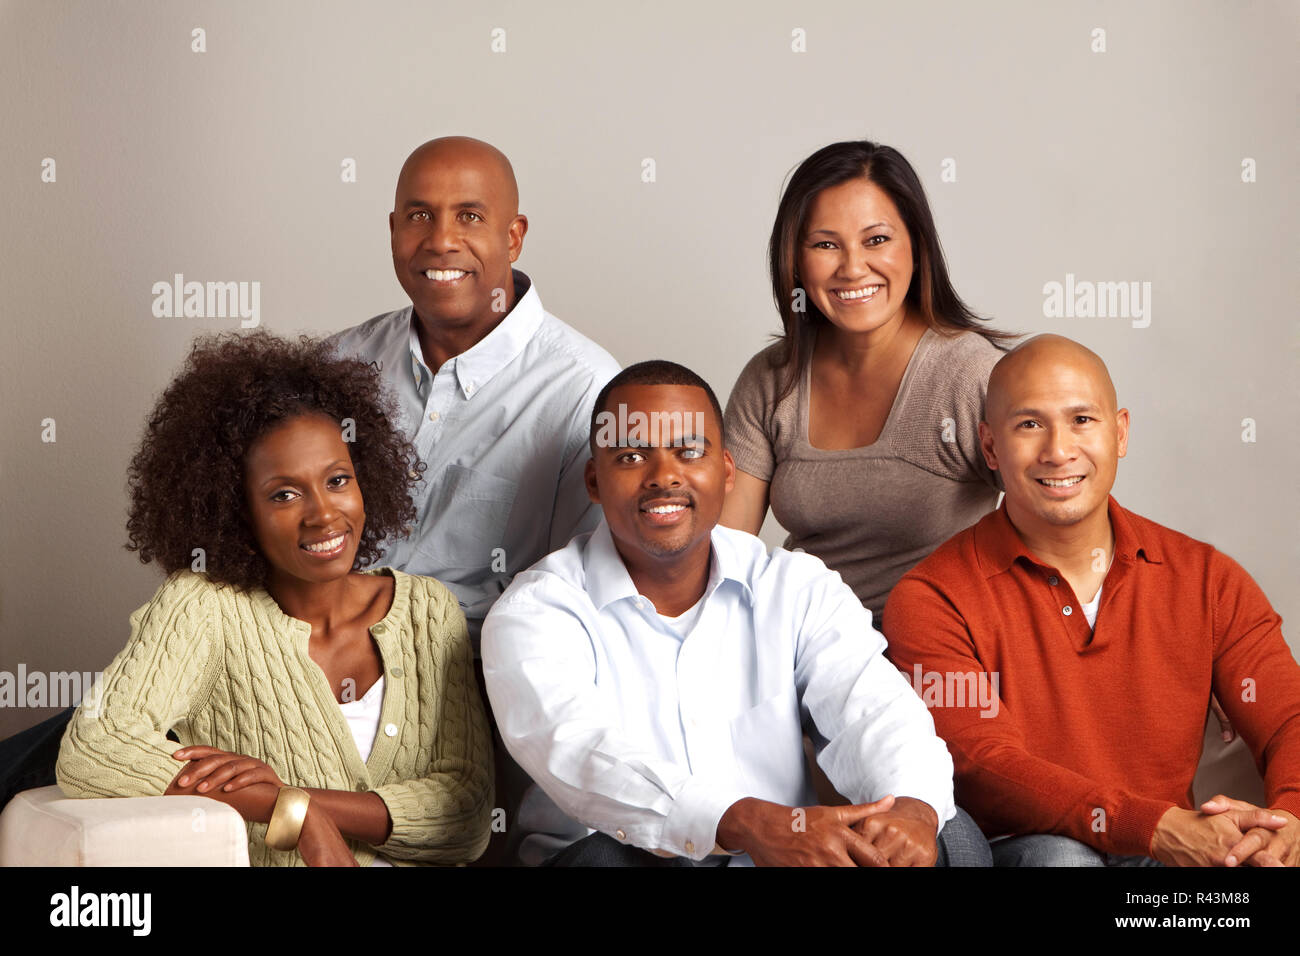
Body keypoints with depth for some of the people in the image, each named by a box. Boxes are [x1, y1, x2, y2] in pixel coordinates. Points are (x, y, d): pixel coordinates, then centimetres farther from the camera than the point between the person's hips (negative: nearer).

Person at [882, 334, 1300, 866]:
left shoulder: (1207, 579, 7)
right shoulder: (930, 601, -5)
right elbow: (988, 764, -16)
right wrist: (1158, 828, -31)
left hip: (1178, 850, 3)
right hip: (1014, 855, -2)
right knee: (1058, 854, -36)